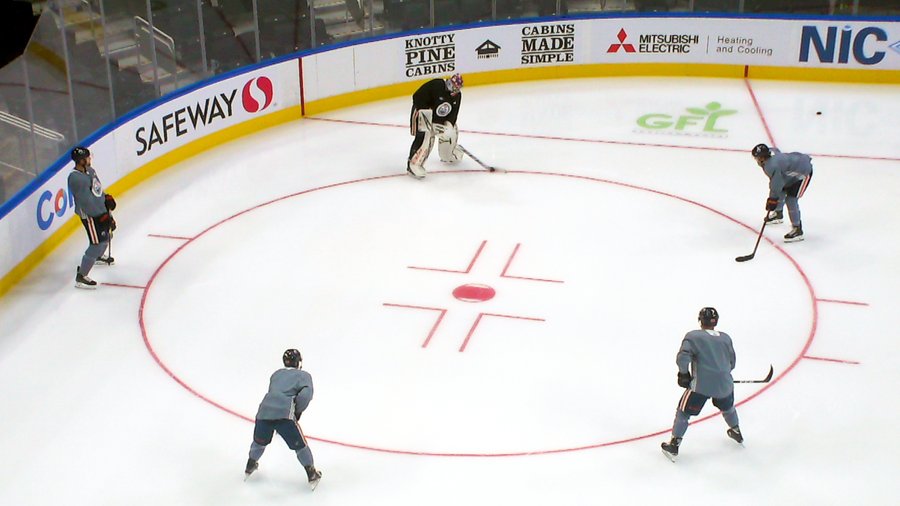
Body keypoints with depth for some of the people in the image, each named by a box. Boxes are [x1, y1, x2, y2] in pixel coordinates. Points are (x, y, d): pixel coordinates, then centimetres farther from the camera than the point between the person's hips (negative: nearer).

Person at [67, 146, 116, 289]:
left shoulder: (88, 170, 0)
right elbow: (86, 201, -29)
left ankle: (99, 256, 59)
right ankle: (81, 277, -5)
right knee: (97, 243, -11)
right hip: (89, 214, -10)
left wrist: (107, 197, 10)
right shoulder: (77, 178, -29)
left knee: (107, 233, 29)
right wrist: (102, 216, -25)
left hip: (100, 209, 10)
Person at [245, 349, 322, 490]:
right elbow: (305, 395, -4)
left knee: (260, 441, 30)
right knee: (300, 445, 12)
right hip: (284, 415, -5)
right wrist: (297, 412, 9)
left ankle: (250, 467, 49)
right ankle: (312, 475, 21)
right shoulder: (304, 375, 11)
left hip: (264, 411, 5)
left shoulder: (276, 374, 27)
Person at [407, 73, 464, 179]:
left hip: (439, 115, 8)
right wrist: (426, 113, -32)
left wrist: (449, 123, -26)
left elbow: (453, 113, -8)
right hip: (422, 110, -8)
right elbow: (417, 97, -29)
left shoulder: (457, 95, -6)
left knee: (451, 130, 11)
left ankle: (447, 155, 37)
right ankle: (413, 164, -20)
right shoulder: (435, 86, -28)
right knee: (425, 136, -22)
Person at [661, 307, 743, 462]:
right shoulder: (726, 338, 11)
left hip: (701, 384, -4)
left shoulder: (693, 336, -1)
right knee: (727, 407, 33)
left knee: (683, 412, 8)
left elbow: (682, 358, -12)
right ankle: (736, 432, 52)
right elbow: (731, 363, 16)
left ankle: (673, 446, 6)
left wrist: (684, 374, 2)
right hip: (725, 384, 4)